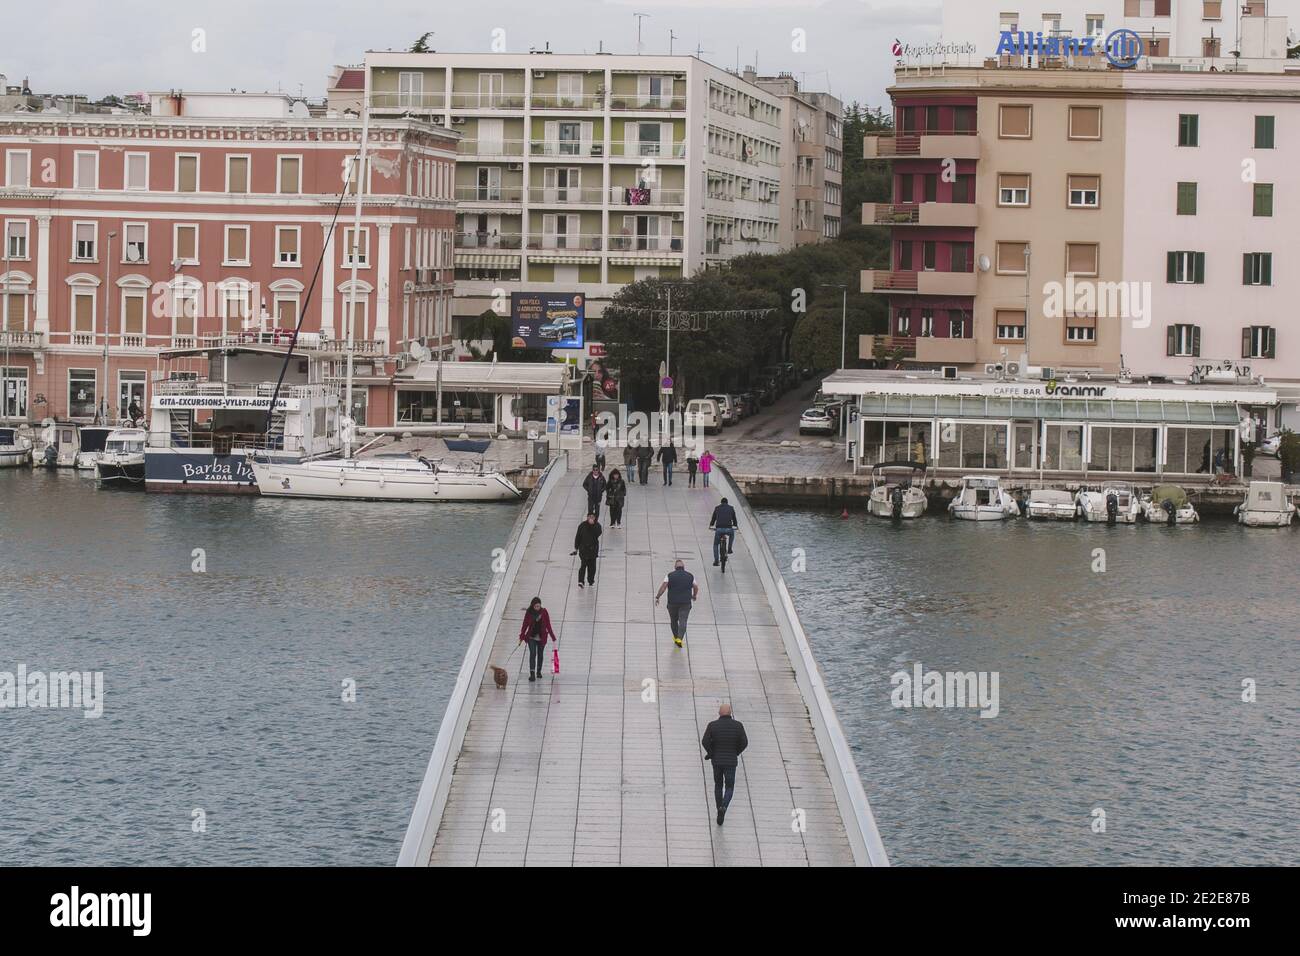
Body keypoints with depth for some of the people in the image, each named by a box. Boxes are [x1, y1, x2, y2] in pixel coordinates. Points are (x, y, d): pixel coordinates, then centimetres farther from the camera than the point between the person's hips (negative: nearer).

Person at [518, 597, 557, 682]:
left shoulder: (544, 612, -7)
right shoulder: (529, 612, -8)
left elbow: (548, 625, -3)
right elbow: (525, 625, 1)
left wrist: (553, 637, -3)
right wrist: (522, 636, 3)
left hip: (542, 637, 1)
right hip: (531, 637, -1)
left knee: (540, 654, 14)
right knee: (532, 654, -12)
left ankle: (539, 671, 32)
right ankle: (532, 673, -13)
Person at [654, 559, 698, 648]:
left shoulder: (670, 575, 0)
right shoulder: (690, 576, 5)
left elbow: (663, 587, -9)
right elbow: (696, 588, 9)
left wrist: (657, 597, -5)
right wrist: (694, 596, 28)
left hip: (672, 603, 0)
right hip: (686, 603, 0)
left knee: (673, 620, 19)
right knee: (682, 621, -4)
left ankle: (676, 638, 29)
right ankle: (680, 639, -21)